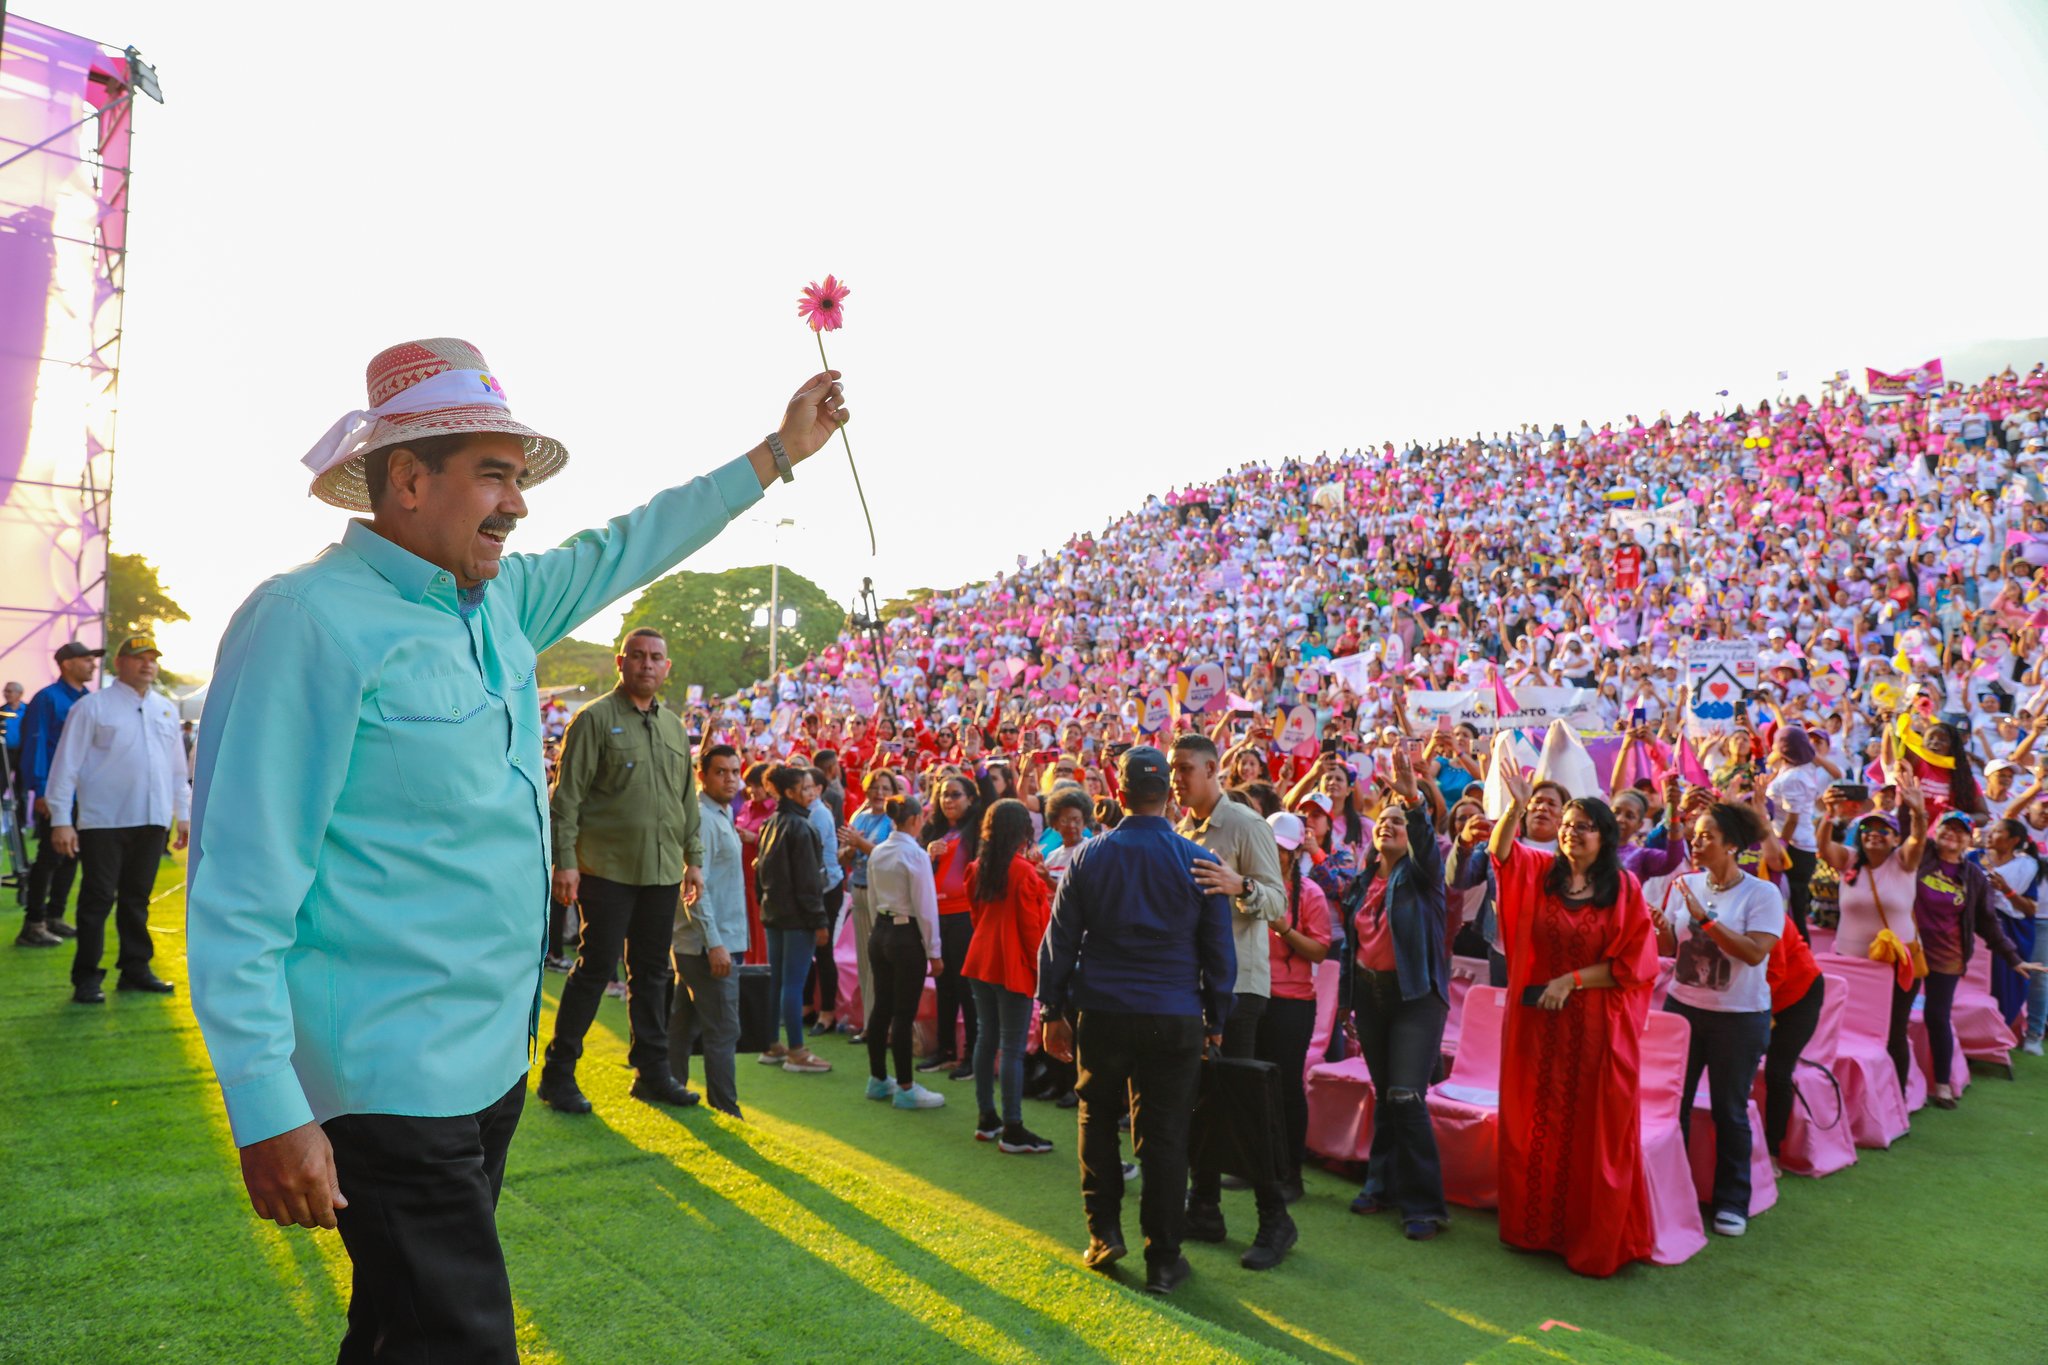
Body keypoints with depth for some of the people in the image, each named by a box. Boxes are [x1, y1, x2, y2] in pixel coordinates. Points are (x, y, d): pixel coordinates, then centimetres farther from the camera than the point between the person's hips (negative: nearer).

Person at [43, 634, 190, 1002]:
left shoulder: (166, 709, 14)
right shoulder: (92, 707, -2)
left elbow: (178, 767, 18)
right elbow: (66, 764, -5)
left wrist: (183, 815, 15)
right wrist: (61, 820, -9)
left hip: (152, 821, 5)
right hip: (103, 821, -5)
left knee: (137, 899, 11)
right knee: (97, 900, -1)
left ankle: (135, 969, 19)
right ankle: (86, 978, 7)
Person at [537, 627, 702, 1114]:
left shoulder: (675, 726, 14)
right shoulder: (595, 719, -5)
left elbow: (688, 800, 19)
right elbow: (566, 796, -8)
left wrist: (694, 858, 15)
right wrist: (564, 861, -14)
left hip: (662, 872, 6)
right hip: (606, 869, -6)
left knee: (653, 972, 11)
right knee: (595, 969, -2)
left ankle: (652, 1072, 20)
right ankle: (558, 1074, 11)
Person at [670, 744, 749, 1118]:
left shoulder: (720, 815, 15)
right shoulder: (702, 818, -16)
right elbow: (695, 886, -21)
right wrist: (714, 942, -23)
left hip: (693, 944, 10)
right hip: (708, 942, -10)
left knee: (682, 1024, 16)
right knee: (723, 1030, -5)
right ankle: (725, 1111, 0)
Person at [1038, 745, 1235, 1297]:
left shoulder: (1089, 855, -3)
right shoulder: (1199, 863, -4)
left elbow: (1060, 940, 1)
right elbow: (1220, 952, 2)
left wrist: (1053, 1011, 10)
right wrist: (1216, 1019, 13)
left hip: (1100, 1015, 1)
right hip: (1175, 1019, 0)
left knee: (1097, 1120, 20)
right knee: (1164, 1135, 6)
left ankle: (1104, 1233, 20)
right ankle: (1162, 1261, 13)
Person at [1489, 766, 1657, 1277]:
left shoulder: (1624, 888, -3)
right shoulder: (1539, 871, 3)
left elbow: (1634, 963, -6)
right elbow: (1500, 849, -15)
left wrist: (1573, 979, -14)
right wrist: (1516, 807, -32)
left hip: (1598, 1028, -2)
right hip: (1537, 1022, 2)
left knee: (1595, 1134, 5)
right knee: (1535, 1126, 10)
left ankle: (1596, 1243, 20)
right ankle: (1535, 1227, 25)